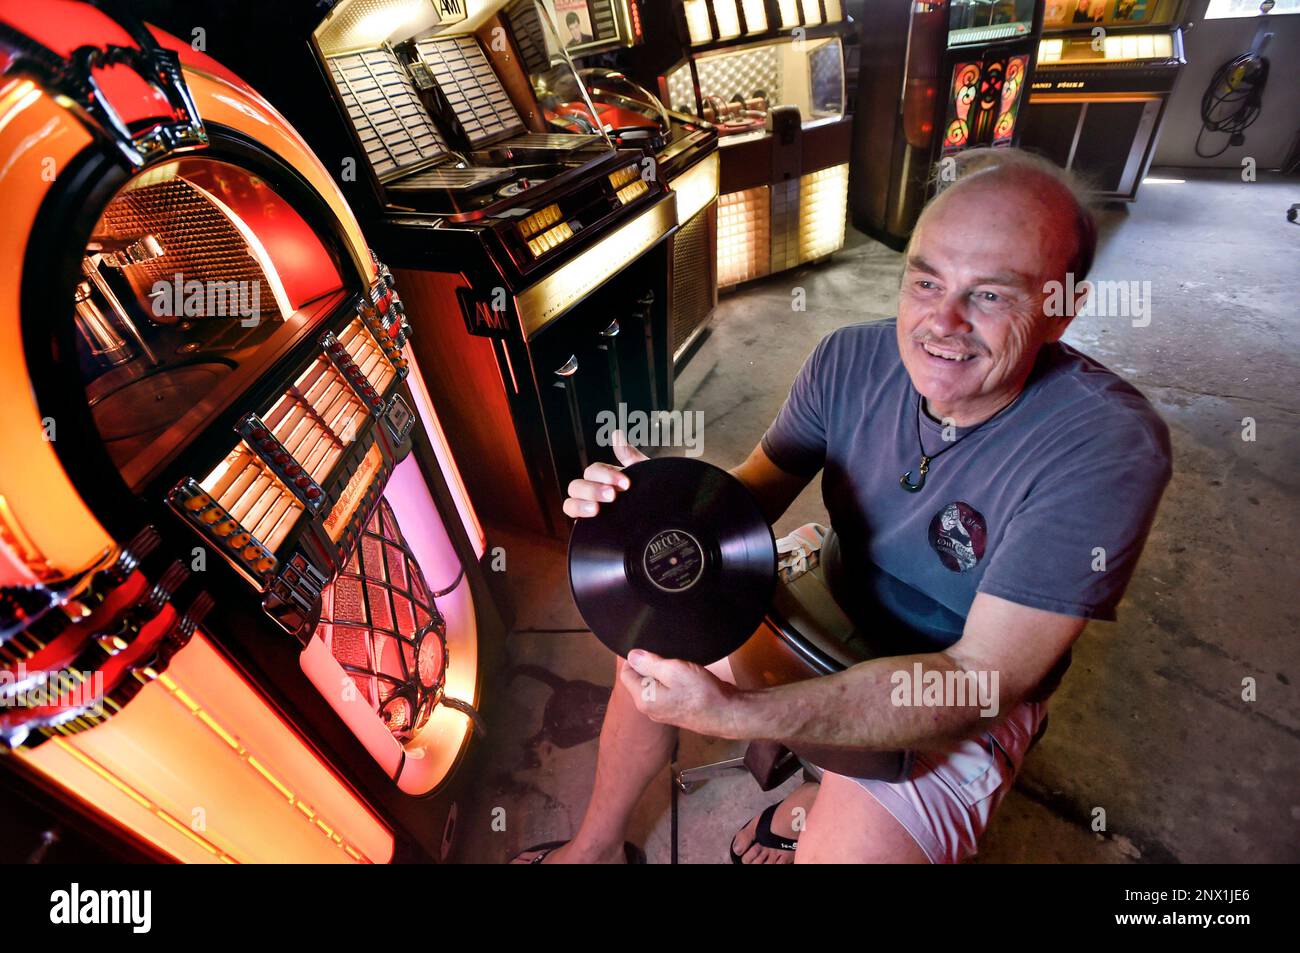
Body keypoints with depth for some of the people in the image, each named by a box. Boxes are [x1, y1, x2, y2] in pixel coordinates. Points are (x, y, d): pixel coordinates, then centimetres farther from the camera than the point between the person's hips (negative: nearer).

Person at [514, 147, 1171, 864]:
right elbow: (751, 495, -9)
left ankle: (816, 805, 15)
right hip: (834, 598, 4)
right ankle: (597, 845, 21)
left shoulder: (1109, 449, -29)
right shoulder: (852, 360, -14)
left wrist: (734, 715, -41)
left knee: (853, 844, -26)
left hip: (971, 700, -3)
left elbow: (981, 676, -31)